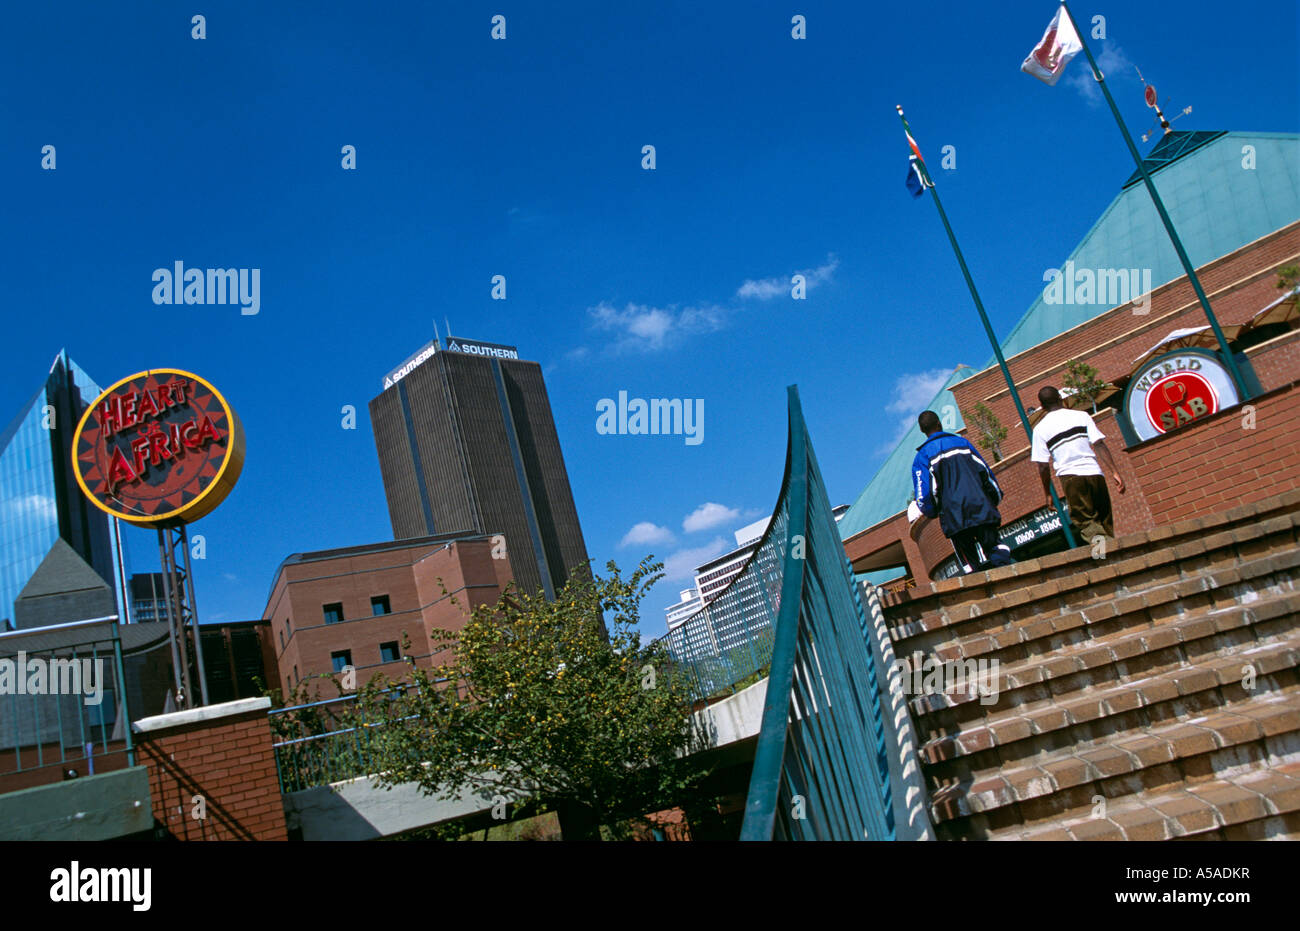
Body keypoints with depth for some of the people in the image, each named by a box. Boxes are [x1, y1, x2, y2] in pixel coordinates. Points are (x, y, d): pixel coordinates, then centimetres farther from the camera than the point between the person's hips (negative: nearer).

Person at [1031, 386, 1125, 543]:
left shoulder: (1040, 429, 4)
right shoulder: (1081, 415, 8)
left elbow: (1043, 466, 2)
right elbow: (1099, 444, -1)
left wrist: (1048, 493, 11)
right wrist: (1115, 472, 0)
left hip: (1069, 475, -2)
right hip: (1094, 472, 2)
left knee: (1084, 521, 1)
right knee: (1105, 521, 13)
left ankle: (1099, 537, -27)